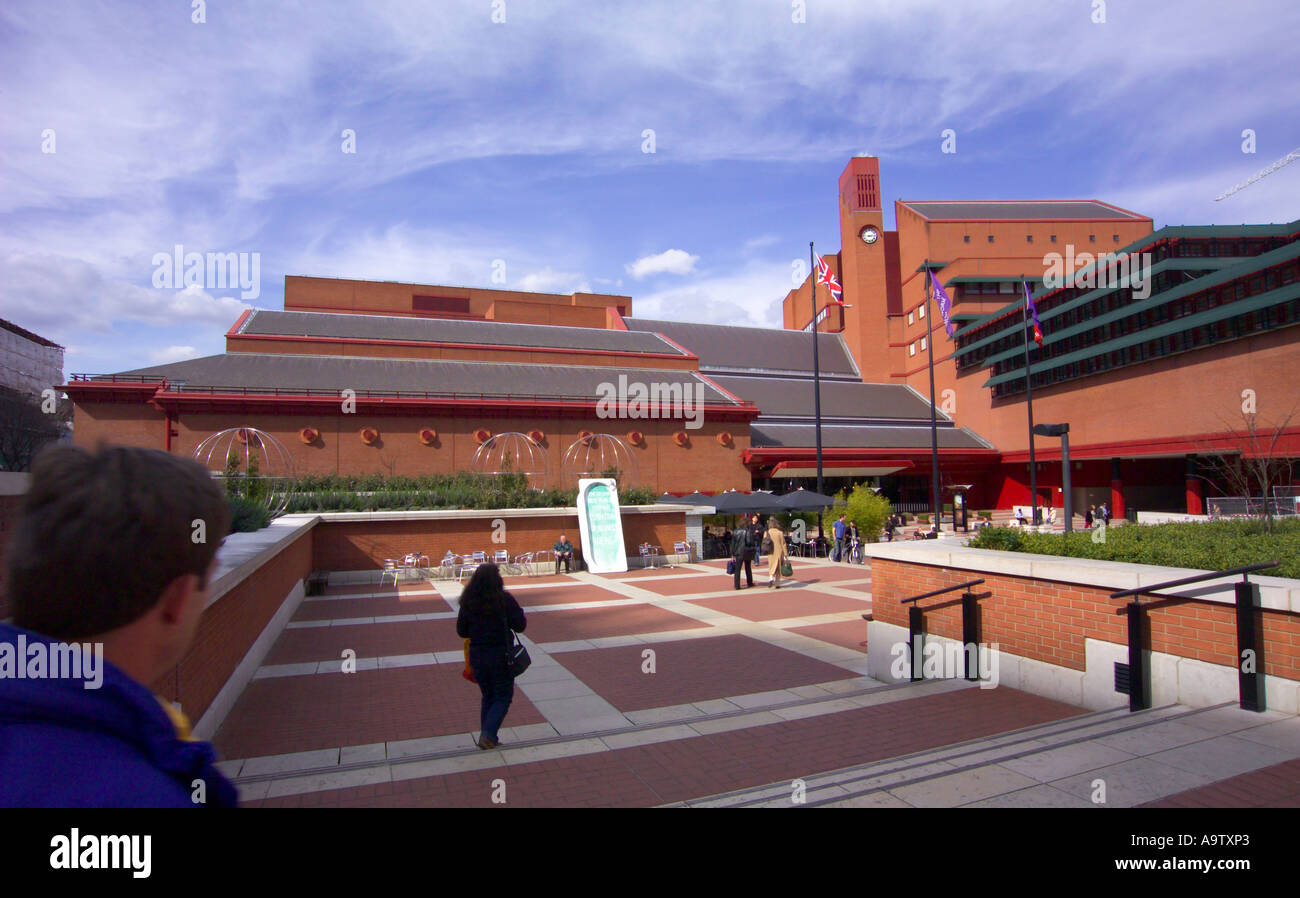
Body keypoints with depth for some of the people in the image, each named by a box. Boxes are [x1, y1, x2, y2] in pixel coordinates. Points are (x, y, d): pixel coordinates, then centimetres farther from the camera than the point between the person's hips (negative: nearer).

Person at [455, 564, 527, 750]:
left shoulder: (468, 602, -2)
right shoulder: (504, 599, -15)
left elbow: (461, 631, 3)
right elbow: (520, 625, -11)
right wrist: (517, 610, 7)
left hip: (477, 655, 4)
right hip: (501, 655, -4)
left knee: (487, 697, 19)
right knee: (503, 697, 9)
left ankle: (488, 739, 19)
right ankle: (488, 734, -6)